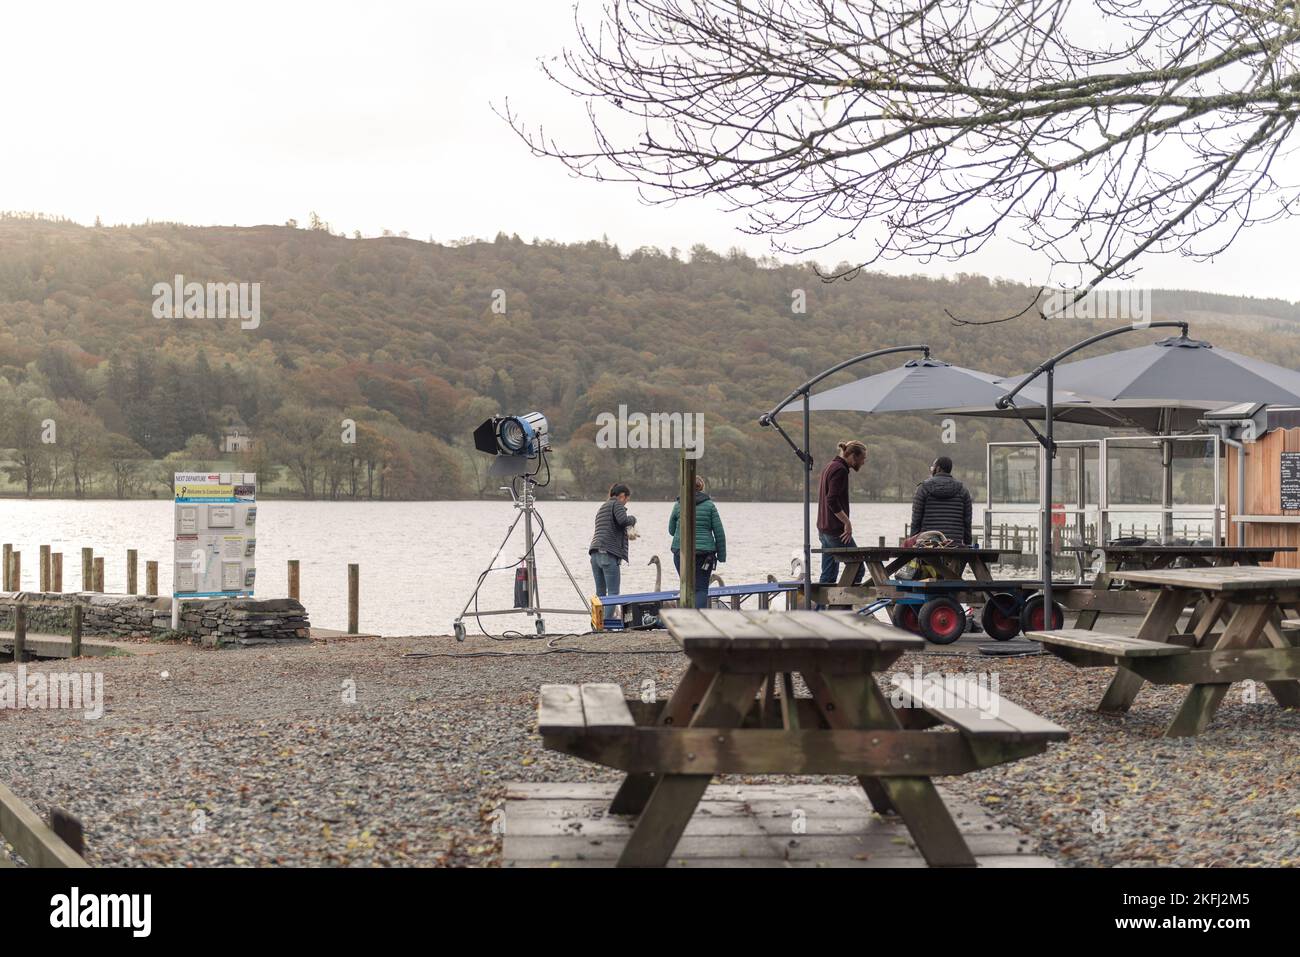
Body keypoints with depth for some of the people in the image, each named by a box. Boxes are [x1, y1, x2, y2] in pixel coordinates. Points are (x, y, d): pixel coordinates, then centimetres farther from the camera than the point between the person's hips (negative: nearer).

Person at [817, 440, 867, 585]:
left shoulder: (829, 467, 18)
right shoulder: (840, 470, -13)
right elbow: (832, 501, -23)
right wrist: (847, 522, -18)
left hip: (824, 528, 10)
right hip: (836, 530, -10)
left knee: (828, 574, 11)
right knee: (857, 568, -5)